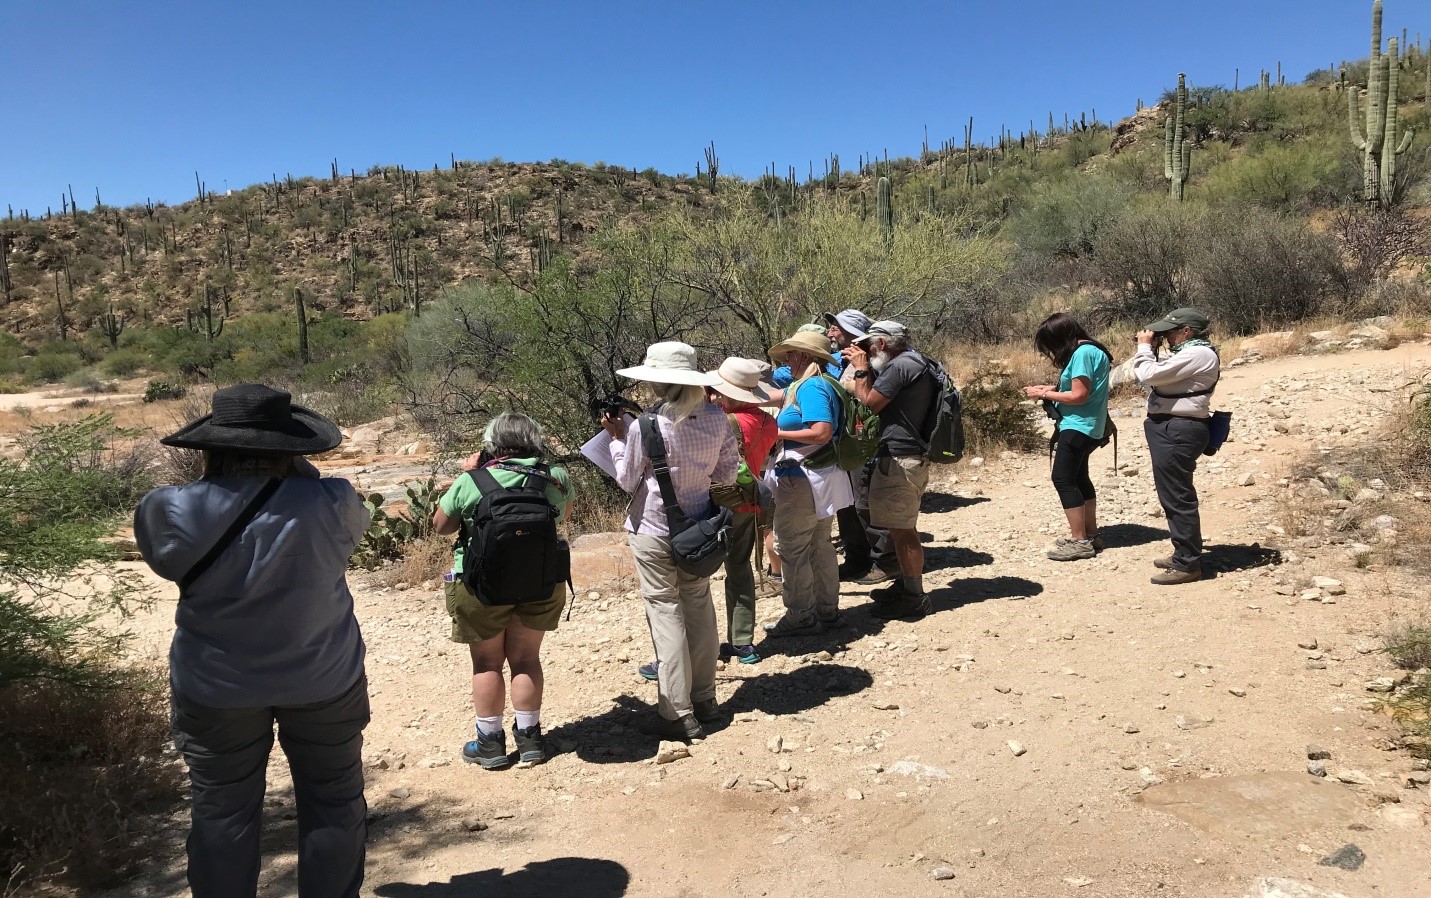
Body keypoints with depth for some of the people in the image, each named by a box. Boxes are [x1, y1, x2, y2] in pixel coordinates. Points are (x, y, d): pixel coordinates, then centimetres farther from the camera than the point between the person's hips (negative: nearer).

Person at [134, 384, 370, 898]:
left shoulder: (172, 513, -17)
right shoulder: (330, 504, -20)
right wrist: (299, 474, 4)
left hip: (216, 687, 1)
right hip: (324, 681, 0)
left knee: (222, 811, 17)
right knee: (333, 802, 17)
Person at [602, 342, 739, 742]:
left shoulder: (644, 427, -18)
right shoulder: (717, 419, -5)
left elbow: (628, 481, -5)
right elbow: (726, 475, 4)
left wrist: (616, 437, 4)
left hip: (654, 532, -5)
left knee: (665, 612, 2)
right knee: (699, 607, 16)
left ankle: (679, 714, 6)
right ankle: (704, 700, 27)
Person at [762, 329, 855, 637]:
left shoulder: (810, 387, -17)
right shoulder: (823, 385, 12)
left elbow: (822, 432, -27)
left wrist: (778, 433, -18)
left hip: (803, 481, -10)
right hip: (822, 479, 10)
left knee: (793, 549, 1)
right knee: (820, 545, 17)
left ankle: (801, 617, 10)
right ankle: (827, 609, 28)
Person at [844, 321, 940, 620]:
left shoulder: (900, 365, -17)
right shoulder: (915, 362, 16)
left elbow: (870, 402, -14)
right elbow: (882, 398, 17)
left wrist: (861, 368, -4)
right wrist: (867, 368, 12)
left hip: (899, 459, -11)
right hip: (913, 457, 11)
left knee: (902, 530, -4)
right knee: (904, 529, 20)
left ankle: (914, 598, 3)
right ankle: (906, 585, 31)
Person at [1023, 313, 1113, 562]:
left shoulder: (1083, 353, -18)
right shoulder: (1090, 351, 12)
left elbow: (1079, 396, -21)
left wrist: (1044, 394, -12)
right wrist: (1052, 389, 5)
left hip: (1078, 427, -11)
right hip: (1084, 426, 11)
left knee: (1063, 479, -10)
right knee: (1079, 477, 18)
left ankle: (1080, 542, -7)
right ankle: (1091, 535, 25)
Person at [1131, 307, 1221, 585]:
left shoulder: (1198, 354, -16)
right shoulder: (1189, 353, 19)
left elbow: (1147, 376, -21)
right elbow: (1151, 378, 19)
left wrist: (1145, 347, -5)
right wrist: (1150, 350, 7)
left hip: (1178, 432, -11)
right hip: (1172, 429, 11)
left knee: (1178, 498, -6)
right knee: (1173, 496, 18)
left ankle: (1188, 564, 0)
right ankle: (1184, 554, 29)